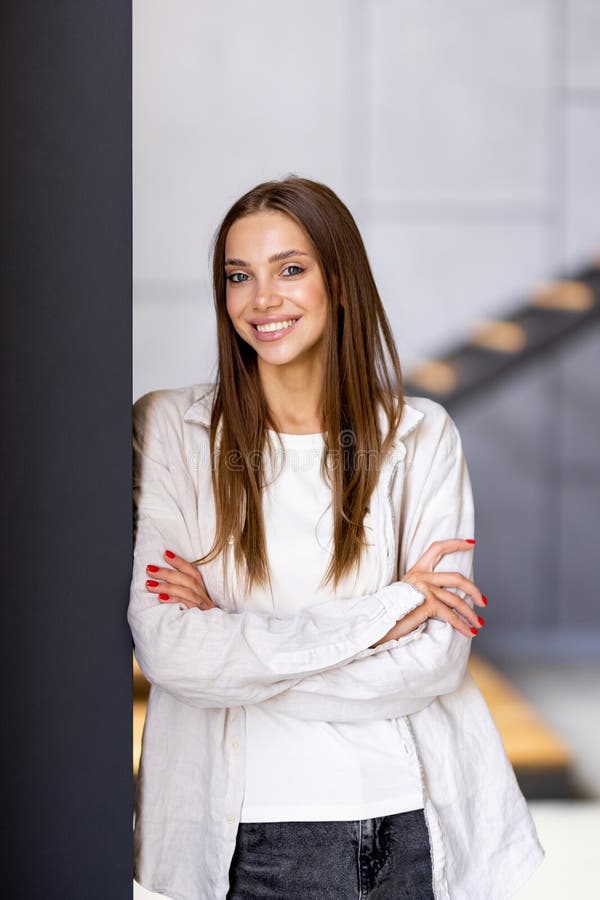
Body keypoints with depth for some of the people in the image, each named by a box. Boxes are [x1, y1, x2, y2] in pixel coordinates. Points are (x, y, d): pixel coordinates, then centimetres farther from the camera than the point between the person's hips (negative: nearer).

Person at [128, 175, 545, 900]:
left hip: (415, 818, 1)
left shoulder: (421, 435, -1)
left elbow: (436, 659, -9)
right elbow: (165, 650, -16)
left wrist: (234, 642, -13)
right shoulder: (170, 428, -5)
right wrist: (380, 612, -16)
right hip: (253, 831, -1)